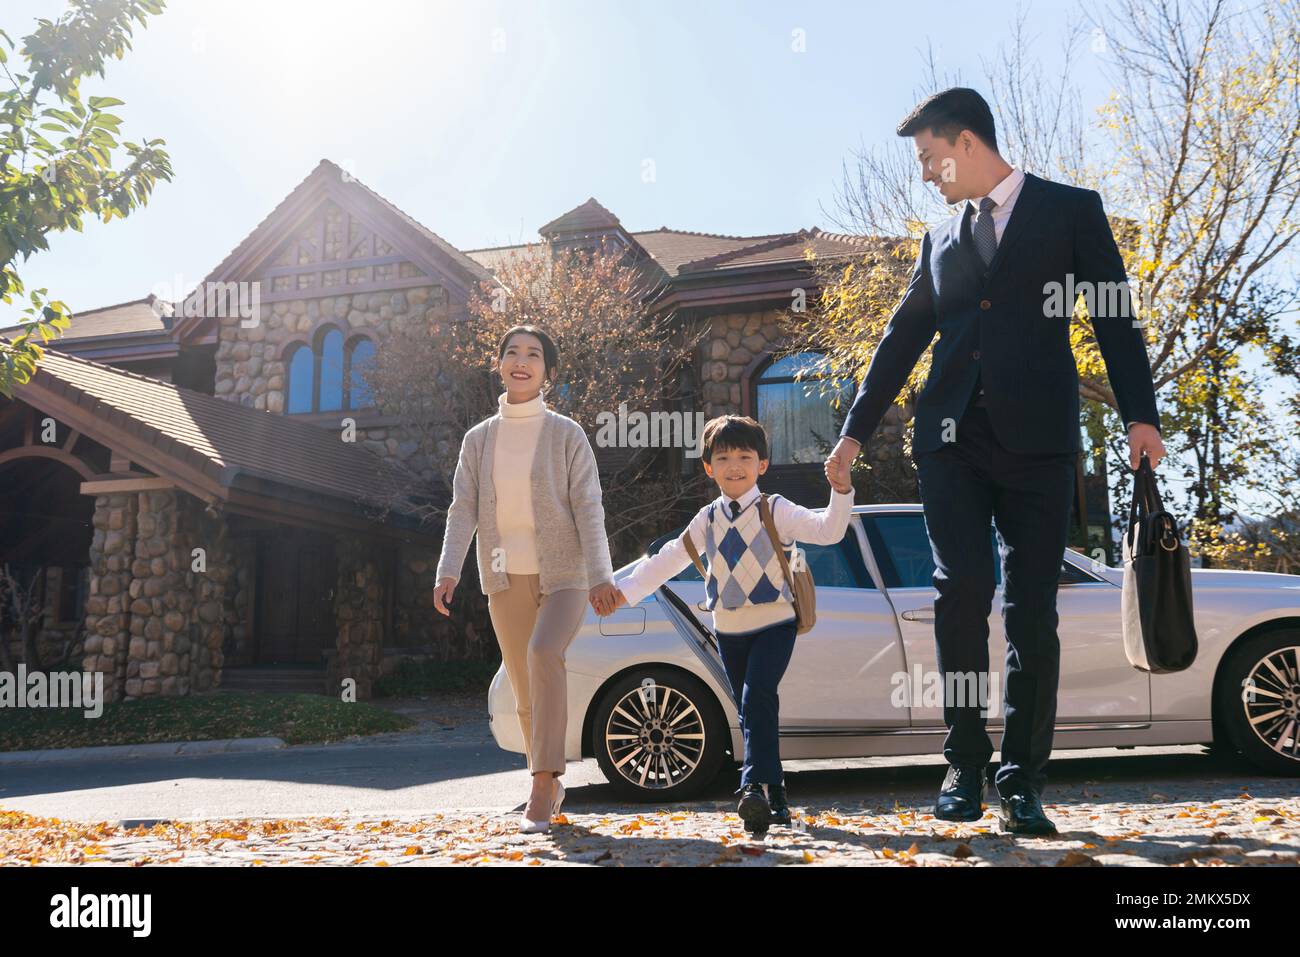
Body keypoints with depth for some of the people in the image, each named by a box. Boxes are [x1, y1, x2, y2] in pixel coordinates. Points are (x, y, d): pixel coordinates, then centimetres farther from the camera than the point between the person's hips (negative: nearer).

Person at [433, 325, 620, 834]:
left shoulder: (567, 434, -3)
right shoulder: (478, 439, 6)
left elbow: (588, 508, -8)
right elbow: (463, 510, 1)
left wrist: (600, 576, -17)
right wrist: (448, 571, -12)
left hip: (563, 576, -4)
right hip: (505, 581, 4)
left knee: (543, 654, -29)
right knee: (525, 693, 9)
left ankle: (542, 783, -22)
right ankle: (550, 788, 26)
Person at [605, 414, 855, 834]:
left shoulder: (776, 511, -6)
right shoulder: (707, 519, 7)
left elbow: (828, 530, -16)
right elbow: (669, 559, 11)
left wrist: (841, 490, -31)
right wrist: (625, 590, 5)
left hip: (774, 624, -5)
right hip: (728, 629, 5)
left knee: (758, 698, -24)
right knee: (751, 713, 9)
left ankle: (755, 785, -25)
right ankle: (775, 799, 19)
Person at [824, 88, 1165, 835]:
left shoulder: (1070, 209, 8)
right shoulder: (941, 241, 19)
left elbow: (1115, 315, 2)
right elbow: (902, 341, 21)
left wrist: (1140, 413, -10)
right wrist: (856, 431, 20)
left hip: (1037, 439, -2)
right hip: (952, 438, 3)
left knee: (1032, 611, -2)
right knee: (963, 591, -8)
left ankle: (1022, 780, 8)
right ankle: (965, 765, 4)